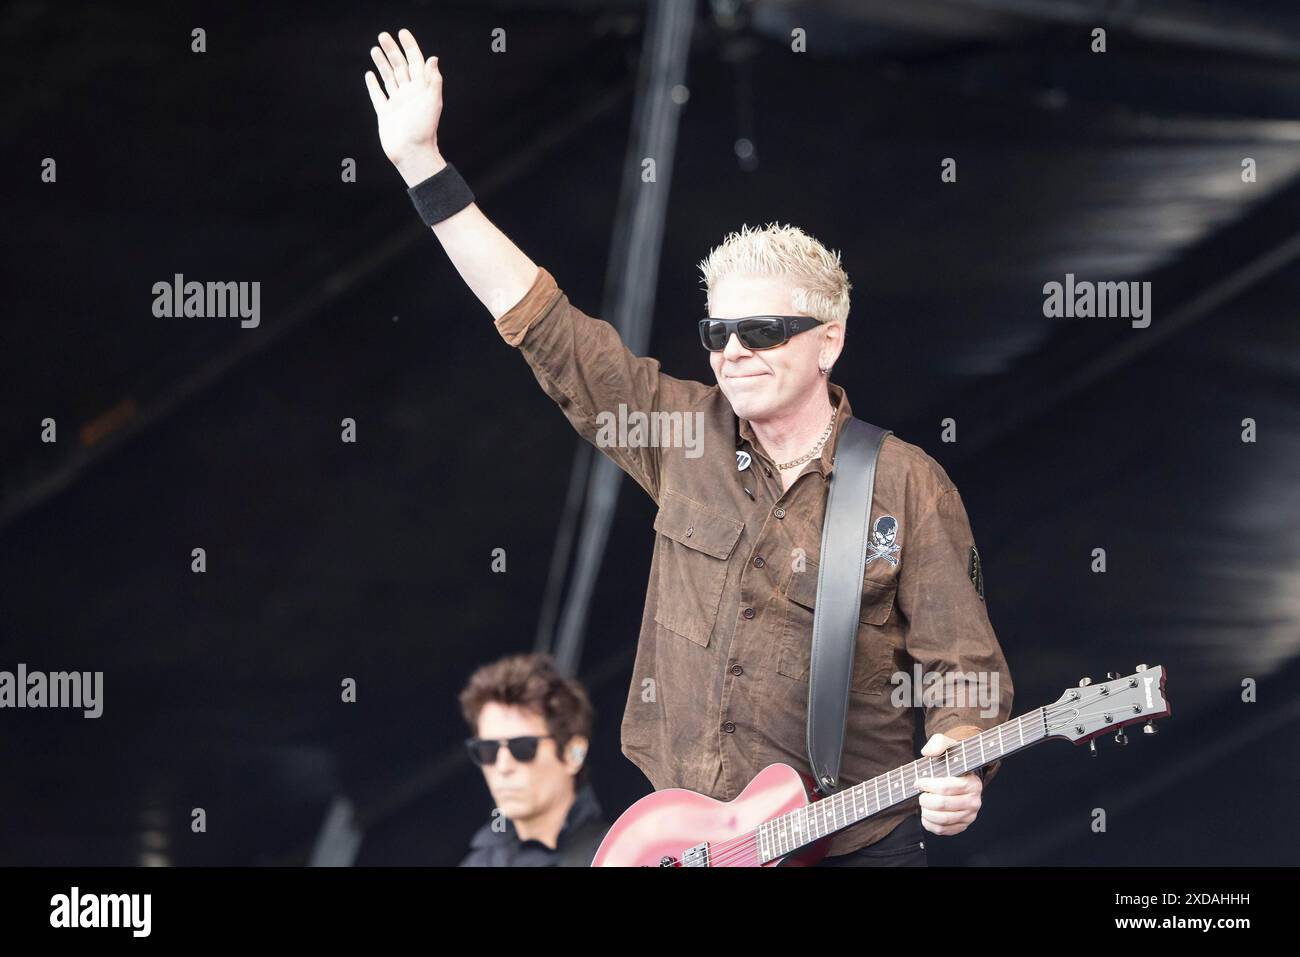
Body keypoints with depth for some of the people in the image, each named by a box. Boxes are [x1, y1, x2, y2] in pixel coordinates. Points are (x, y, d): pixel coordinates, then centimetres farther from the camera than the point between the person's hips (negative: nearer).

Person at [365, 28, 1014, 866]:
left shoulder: (907, 488, -7)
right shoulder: (685, 437, 4)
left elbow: (964, 670, -6)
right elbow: (545, 325, 5)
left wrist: (959, 770, -28)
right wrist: (421, 160, 4)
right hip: (676, 835, 4)